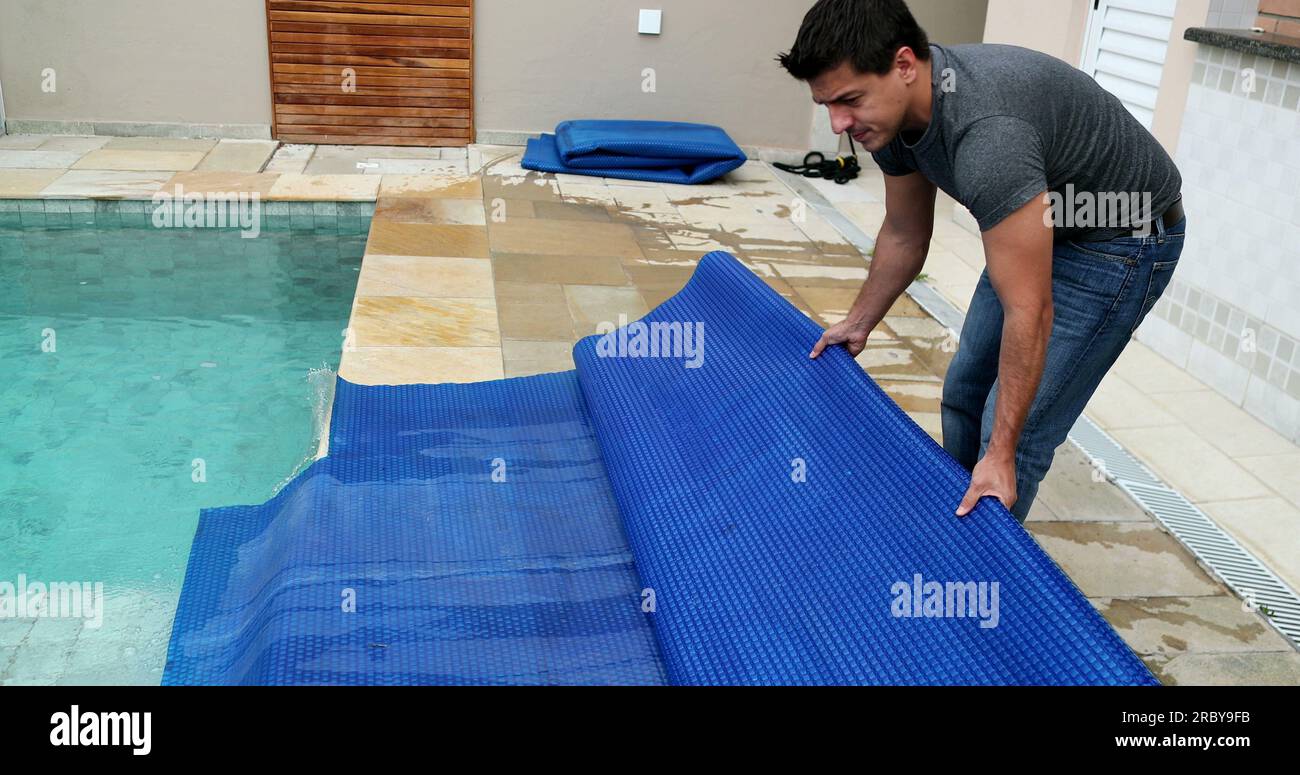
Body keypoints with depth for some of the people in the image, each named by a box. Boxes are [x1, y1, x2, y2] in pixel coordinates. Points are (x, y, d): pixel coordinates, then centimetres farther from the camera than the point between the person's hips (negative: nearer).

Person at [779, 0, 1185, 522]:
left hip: (1123, 239, -9)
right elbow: (904, 235, 7)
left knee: (1015, 428, -12)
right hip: (1041, 224, 9)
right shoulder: (893, 109, -12)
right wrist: (859, 323, 15)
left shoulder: (988, 134, -40)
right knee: (964, 395, 15)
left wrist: (1001, 454, -32)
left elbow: (1029, 312, -37)